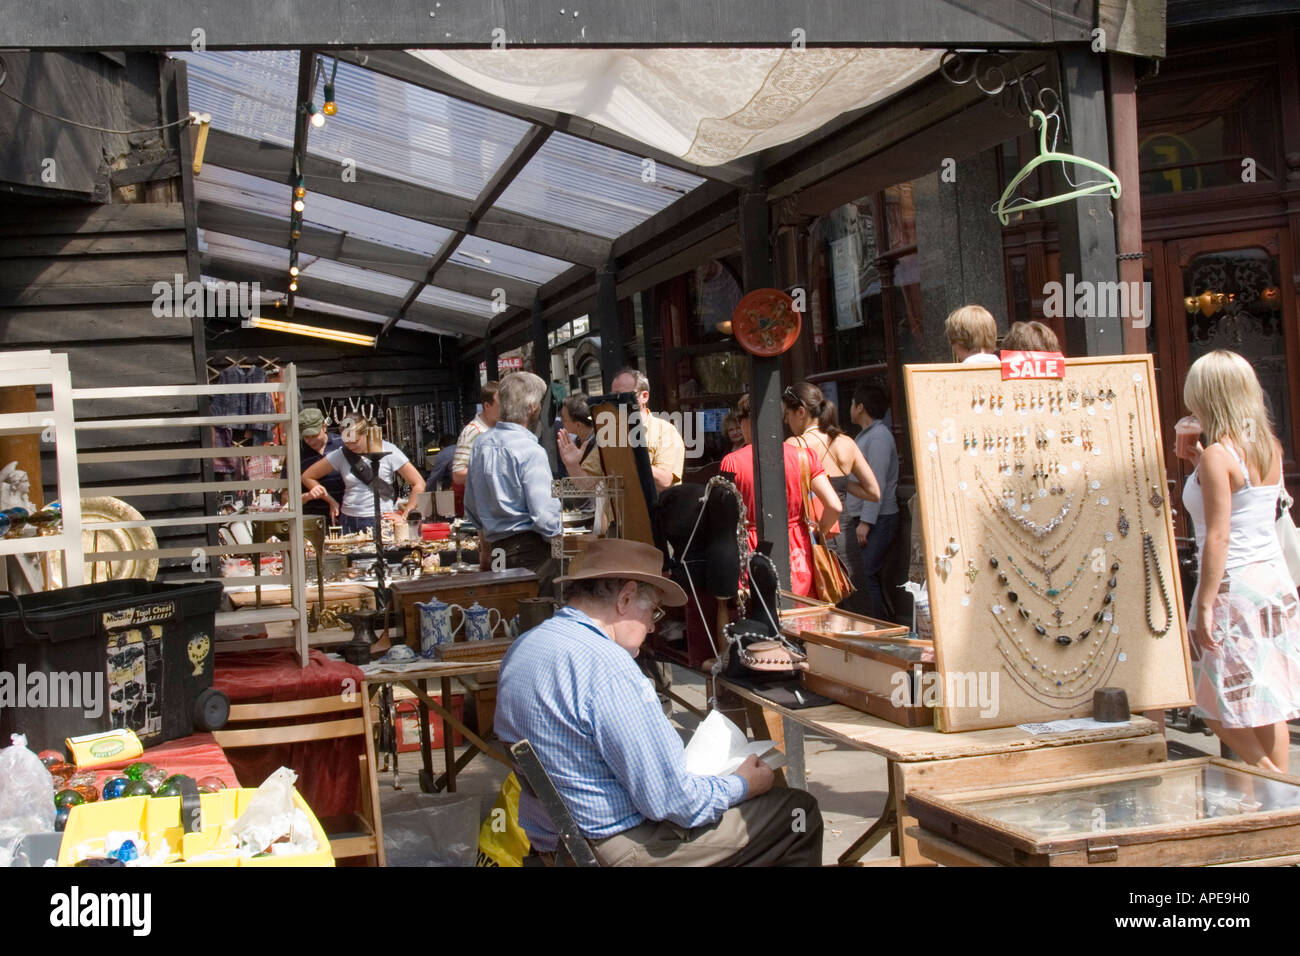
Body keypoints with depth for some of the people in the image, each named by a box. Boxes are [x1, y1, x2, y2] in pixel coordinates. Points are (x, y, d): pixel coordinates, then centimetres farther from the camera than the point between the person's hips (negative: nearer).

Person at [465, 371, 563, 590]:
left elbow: (471, 509, 18)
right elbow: (543, 514, -19)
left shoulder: (480, 443, 8)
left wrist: (485, 547, 30)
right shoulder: (530, 451, -15)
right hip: (531, 549, -8)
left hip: (497, 547, 8)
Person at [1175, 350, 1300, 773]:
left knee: (1221, 706, 3)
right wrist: (1199, 460, 16)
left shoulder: (1217, 455, -15)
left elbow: (1219, 536, -20)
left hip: (1234, 585, -8)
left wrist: (1205, 604, -18)